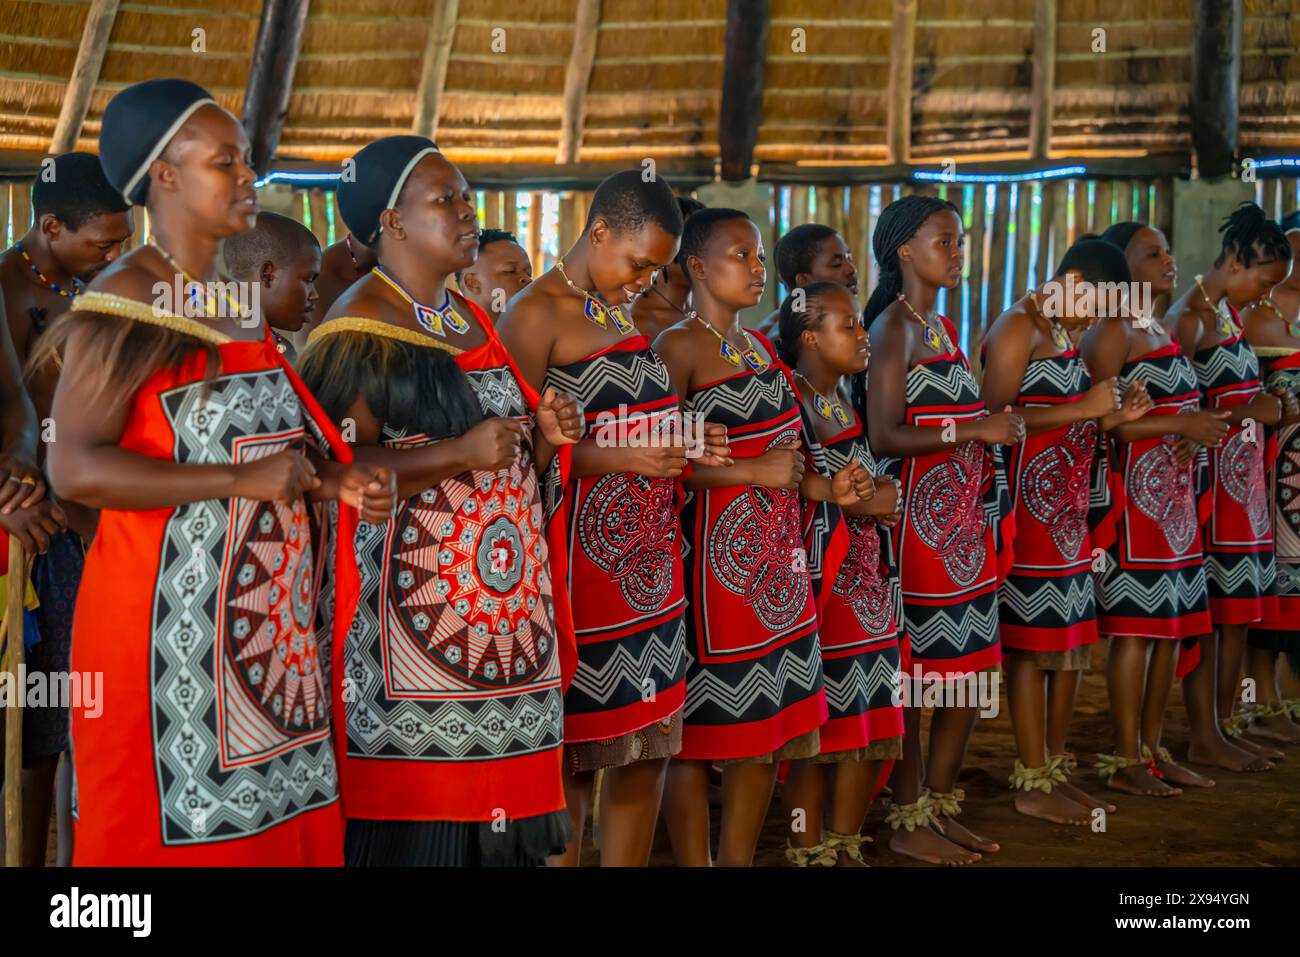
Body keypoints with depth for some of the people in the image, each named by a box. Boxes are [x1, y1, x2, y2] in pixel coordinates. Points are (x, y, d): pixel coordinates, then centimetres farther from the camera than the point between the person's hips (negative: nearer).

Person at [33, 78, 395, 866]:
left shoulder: (237, 303, 14)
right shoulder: (124, 302, -10)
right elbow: (76, 468, -20)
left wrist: (331, 482, 5)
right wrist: (245, 482, -21)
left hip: (270, 621, 8)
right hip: (174, 622, -8)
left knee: (275, 812, 10)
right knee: (181, 822, -1)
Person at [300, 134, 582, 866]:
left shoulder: (472, 319, 17)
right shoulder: (361, 328, -8)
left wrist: (541, 438, 6)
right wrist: (460, 454, -19)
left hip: (502, 603, 8)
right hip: (414, 601, -8)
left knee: (493, 784, 7)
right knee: (419, 806, -6)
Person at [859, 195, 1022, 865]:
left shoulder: (943, 327, 17)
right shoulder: (894, 326, -9)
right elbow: (883, 436, -17)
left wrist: (993, 430, 2)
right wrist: (973, 430, -19)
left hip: (964, 525, 9)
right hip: (917, 525, -9)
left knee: (970, 672, 12)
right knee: (910, 676, 0)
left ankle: (940, 807, 24)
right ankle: (908, 823, 11)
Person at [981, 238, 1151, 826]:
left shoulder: (1063, 333, 19)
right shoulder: (1017, 328, -9)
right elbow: (993, 418, -21)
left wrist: (1114, 417, 6)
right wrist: (1083, 407, -17)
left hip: (1068, 509, 9)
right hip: (1028, 508, -9)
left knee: (1072, 643, 12)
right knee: (1033, 644, -4)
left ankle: (1055, 769, 23)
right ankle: (1032, 785, 4)